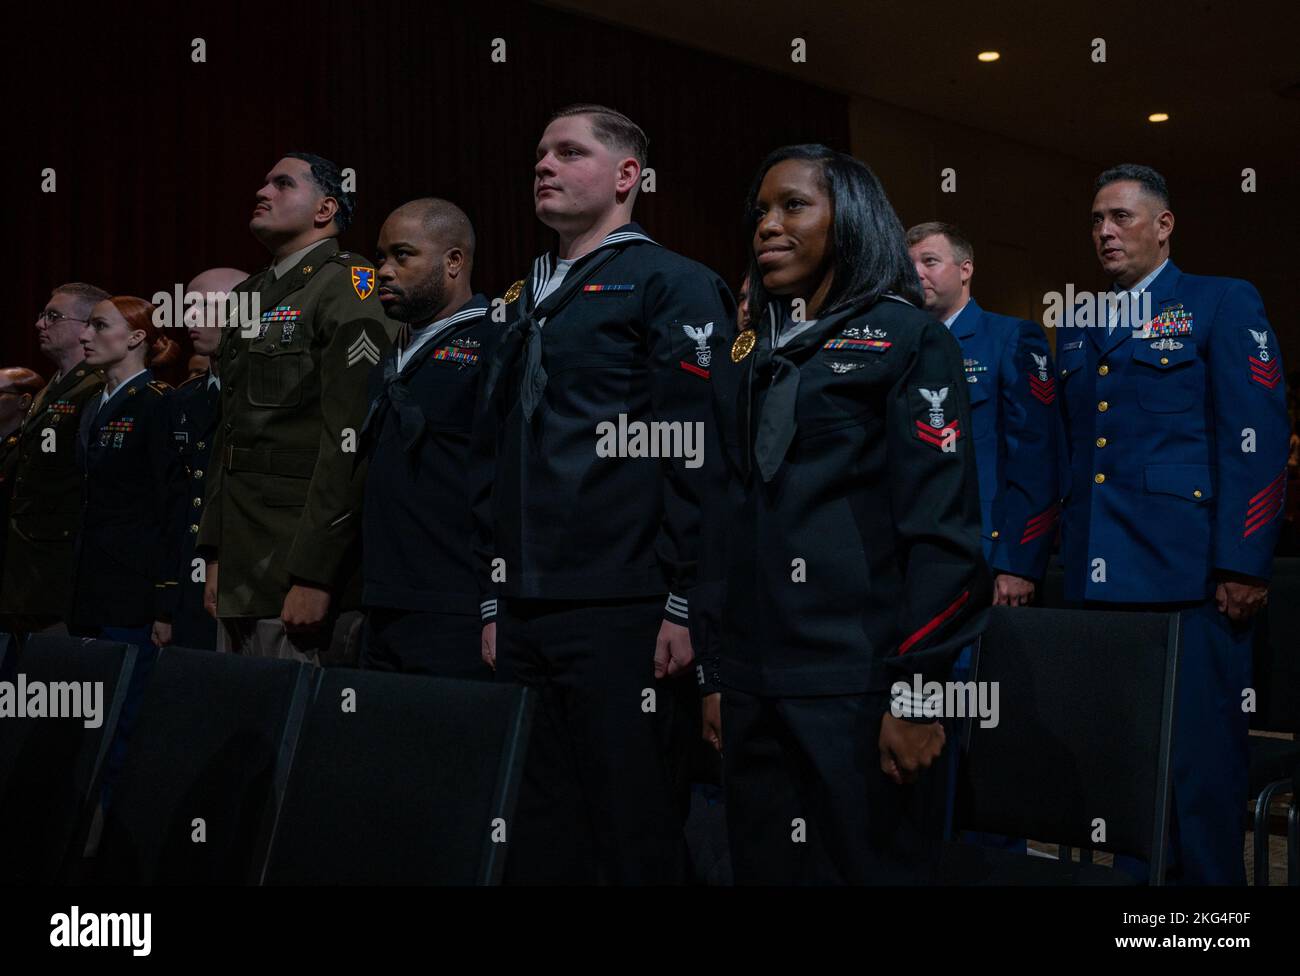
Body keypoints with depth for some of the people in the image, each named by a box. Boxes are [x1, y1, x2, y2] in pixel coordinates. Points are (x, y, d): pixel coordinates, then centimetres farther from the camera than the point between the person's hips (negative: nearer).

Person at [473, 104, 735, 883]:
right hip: (527, 617, 7)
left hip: (624, 615, -7)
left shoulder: (674, 286, -2)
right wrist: (495, 601, 16)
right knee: (535, 842, 13)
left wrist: (684, 606, -16)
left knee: (633, 842, 1)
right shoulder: (527, 303, 20)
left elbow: (699, 458, -12)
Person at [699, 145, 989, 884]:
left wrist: (914, 688, -15)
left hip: (859, 683, -5)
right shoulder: (746, 357, 14)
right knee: (765, 869, 13)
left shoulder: (909, 339, -3)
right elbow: (726, 517, 14)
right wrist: (714, 671, 11)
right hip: (753, 684, 6)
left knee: (871, 868, 5)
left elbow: (941, 525, -10)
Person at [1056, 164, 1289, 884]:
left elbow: (1257, 439, -6)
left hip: (1186, 572, -5)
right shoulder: (1078, 328, 18)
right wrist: (1054, 551, 13)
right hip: (1097, 574, 5)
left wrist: (1242, 564, -13)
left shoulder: (1224, 304, 2)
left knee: (1201, 755, -2)